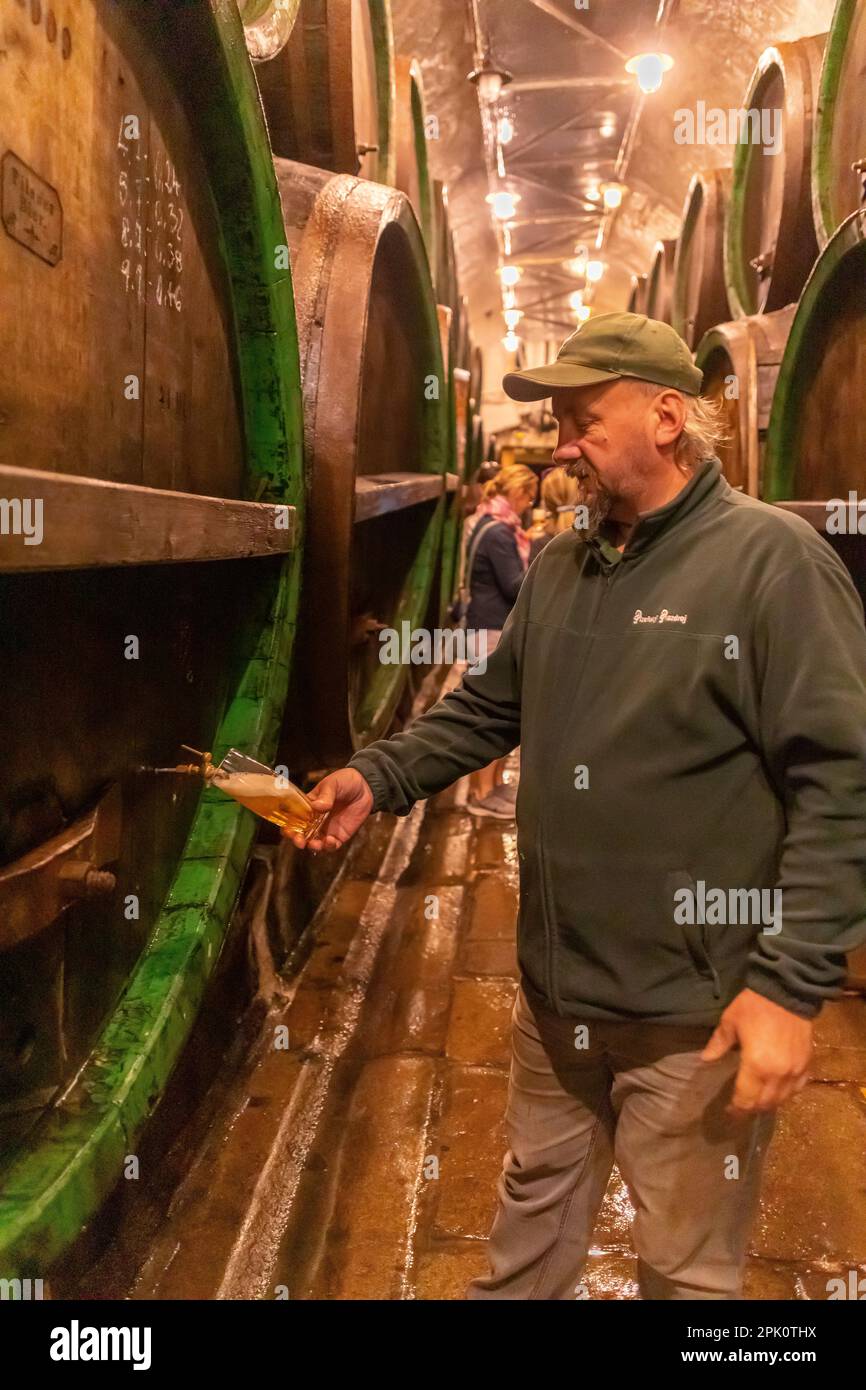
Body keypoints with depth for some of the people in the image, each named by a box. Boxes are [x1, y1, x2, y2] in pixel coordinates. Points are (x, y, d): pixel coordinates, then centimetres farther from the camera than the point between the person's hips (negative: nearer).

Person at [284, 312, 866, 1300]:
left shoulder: (771, 557, -15)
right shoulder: (558, 567, 8)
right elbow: (487, 708, 15)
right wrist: (379, 776, 1)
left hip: (692, 1010, -6)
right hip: (555, 989, 7)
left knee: (684, 1267, 16)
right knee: (533, 1208, 27)